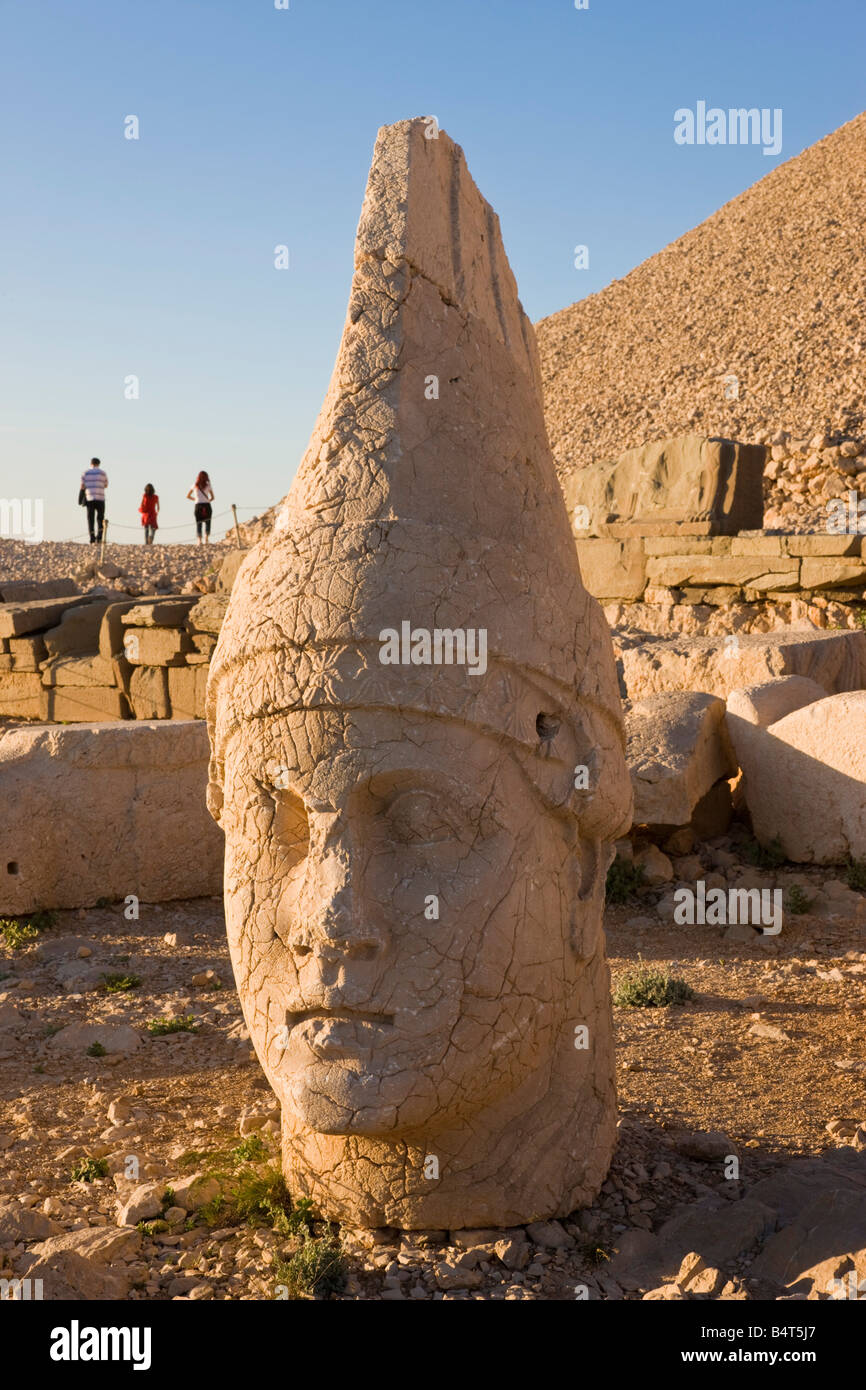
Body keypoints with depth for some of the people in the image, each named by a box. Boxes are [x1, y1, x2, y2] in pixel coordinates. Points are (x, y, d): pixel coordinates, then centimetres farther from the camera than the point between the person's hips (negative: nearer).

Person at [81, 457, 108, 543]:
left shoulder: (85, 473, 6)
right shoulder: (103, 473, 4)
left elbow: (82, 486, 2)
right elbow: (106, 485, 15)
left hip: (89, 498, 1)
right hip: (100, 498, -1)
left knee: (90, 519, 5)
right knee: (100, 519, 9)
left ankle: (92, 540, -3)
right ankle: (99, 537, -6)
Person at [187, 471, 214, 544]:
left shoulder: (194, 485, 6)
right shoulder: (208, 486, 2)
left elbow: (188, 496, 14)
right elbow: (212, 497, 7)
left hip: (198, 506, 1)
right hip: (207, 506, -1)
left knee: (198, 524, 4)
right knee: (207, 524, 7)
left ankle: (199, 541, -7)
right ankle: (206, 539, -6)